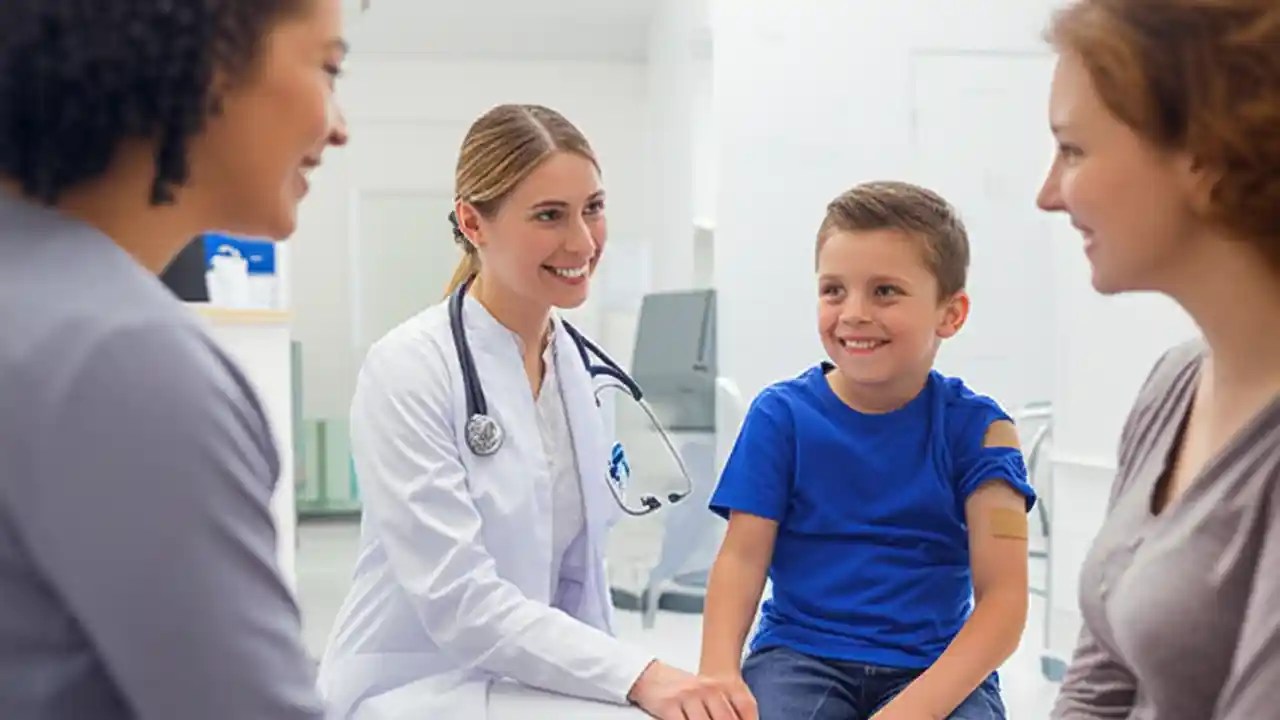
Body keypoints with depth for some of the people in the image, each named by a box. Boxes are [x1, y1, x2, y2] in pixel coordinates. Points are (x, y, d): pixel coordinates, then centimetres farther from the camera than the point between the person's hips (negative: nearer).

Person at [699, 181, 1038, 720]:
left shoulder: (974, 428, -2)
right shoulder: (781, 415, 1)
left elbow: (1003, 595, -8)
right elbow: (742, 557, -3)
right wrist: (718, 671, -22)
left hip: (938, 668, 0)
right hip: (799, 655, 0)